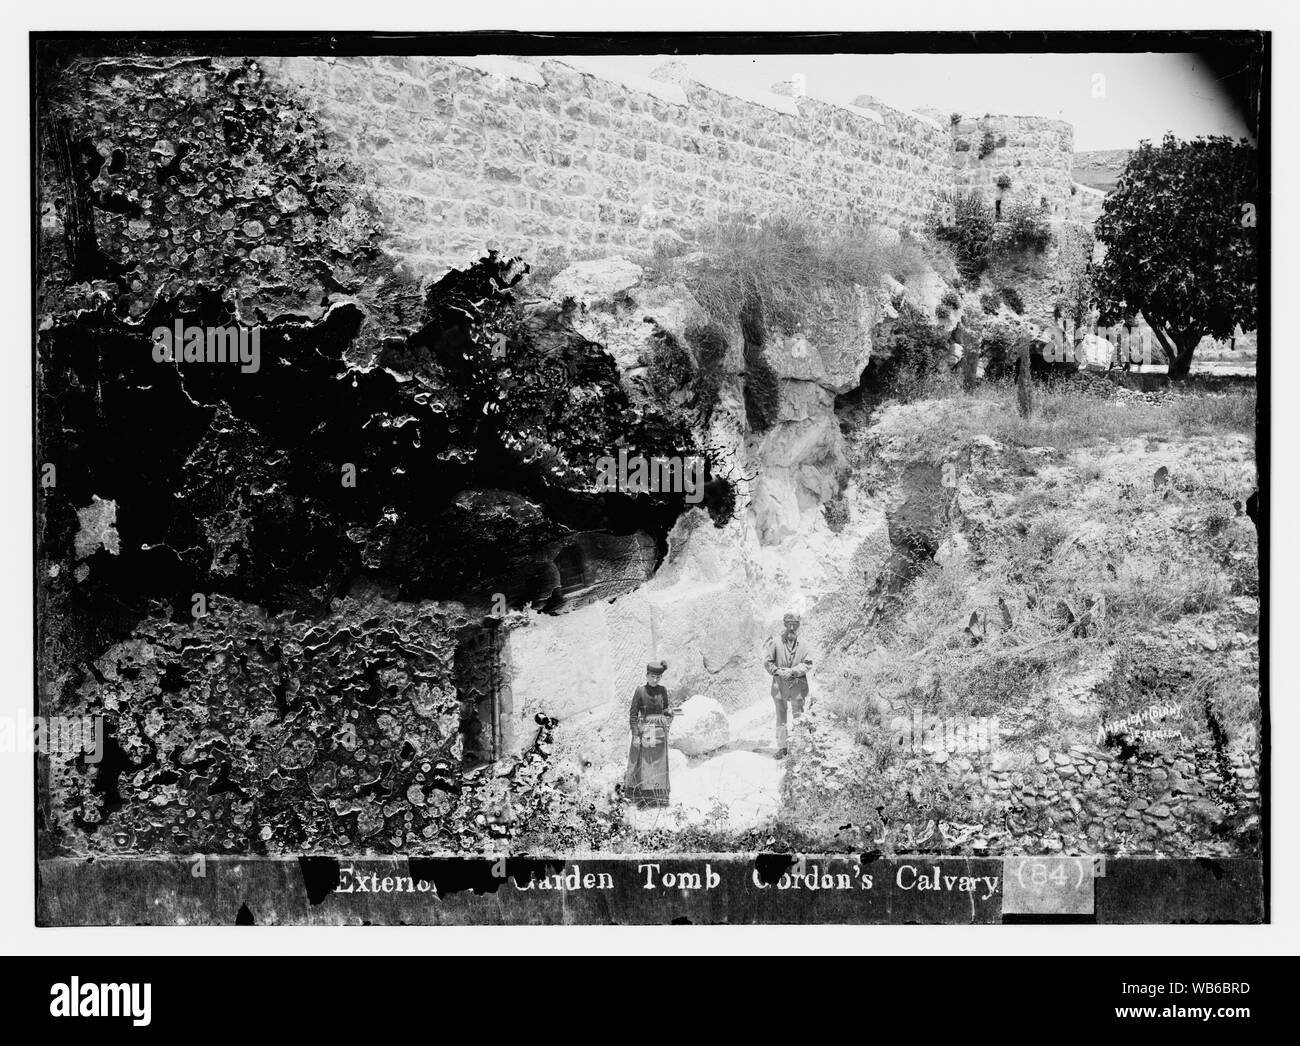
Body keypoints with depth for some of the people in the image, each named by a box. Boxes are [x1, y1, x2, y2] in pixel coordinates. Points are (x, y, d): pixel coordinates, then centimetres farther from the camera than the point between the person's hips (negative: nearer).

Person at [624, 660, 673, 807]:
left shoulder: (662, 691, 4)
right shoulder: (640, 691, -7)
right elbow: (633, 714, -7)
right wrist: (635, 735, -11)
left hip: (660, 732, 3)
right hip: (644, 730, -3)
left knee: (659, 765, 7)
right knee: (643, 764, 0)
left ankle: (658, 798, 14)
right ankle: (642, 798, 8)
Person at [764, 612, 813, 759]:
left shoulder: (803, 644, 1)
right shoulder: (776, 642, -1)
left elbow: (808, 664, -2)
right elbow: (768, 662, 2)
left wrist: (792, 671, -14)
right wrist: (778, 672, -12)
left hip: (798, 685, 0)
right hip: (779, 685, 0)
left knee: (798, 717, 3)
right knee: (781, 718, 6)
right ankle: (782, 748, 12)